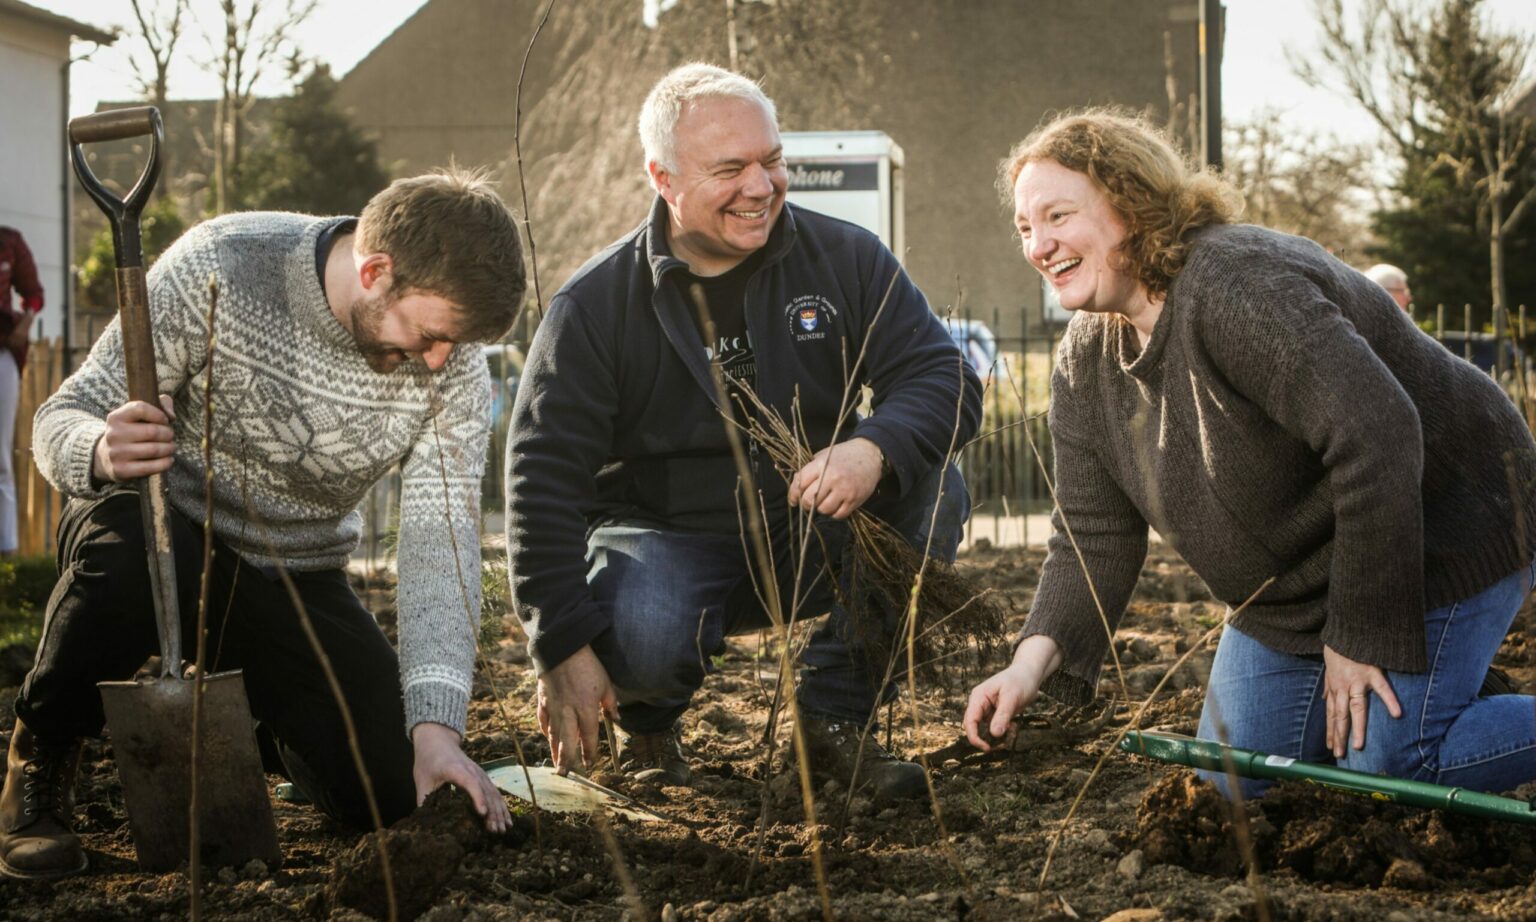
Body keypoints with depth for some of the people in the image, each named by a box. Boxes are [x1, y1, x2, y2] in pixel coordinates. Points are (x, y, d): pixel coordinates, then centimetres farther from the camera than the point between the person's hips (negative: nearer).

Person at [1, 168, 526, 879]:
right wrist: (102, 452, -44)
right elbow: (66, 419, -18)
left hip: (296, 580, 4)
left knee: (391, 788, -11)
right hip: (168, 534, -3)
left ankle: (248, 722, 24)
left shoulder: (454, 371, -14)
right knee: (124, 551, -40)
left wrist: (436, 724, -33)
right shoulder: (215, 269, -23)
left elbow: (440, 544, -21)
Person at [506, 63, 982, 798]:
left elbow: (945, 378, -11)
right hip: (662, 537, -3)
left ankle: (834, 716, -7)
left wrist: (876, 448, -36)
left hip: (807, 538, 3)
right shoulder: (594, 308, -11)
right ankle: (645, 724, 5)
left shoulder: (845, 260, -6)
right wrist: (562, 648, -23)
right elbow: (545, 481, -13)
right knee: (645, 638, -36)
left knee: (932, 490, -24)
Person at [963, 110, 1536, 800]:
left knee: (1387, 764, -20)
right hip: (1296, 586, 9)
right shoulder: (1086, 362, -1)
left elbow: (1377, 436, -34)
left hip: (1433, 540, -8)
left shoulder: (1237, 284, -29)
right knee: (1234, 783, 8)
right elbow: (1094, 536, -1)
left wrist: (1362, 637, -28)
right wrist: (1034, 660, -18)